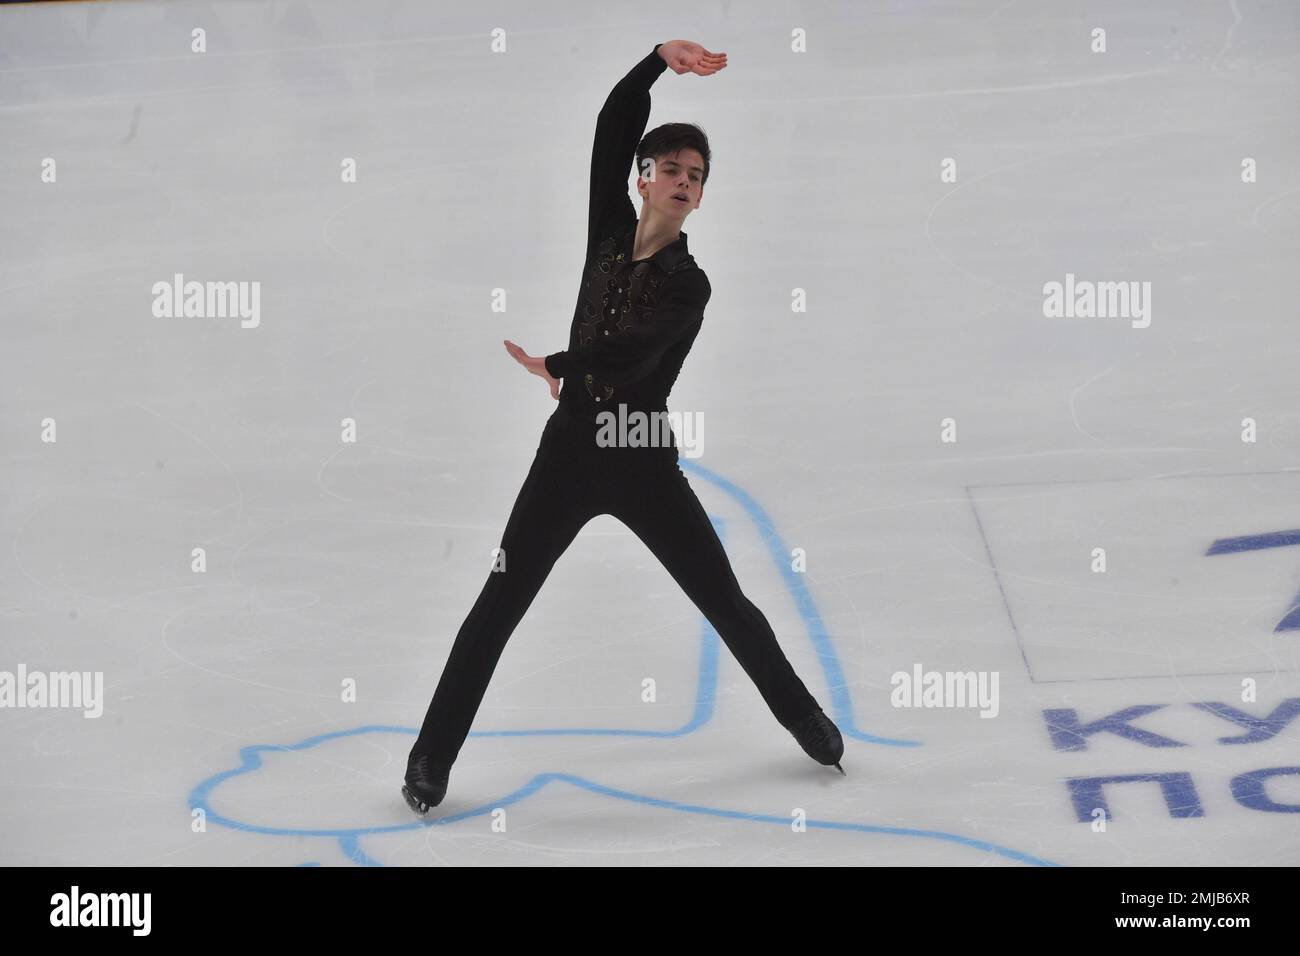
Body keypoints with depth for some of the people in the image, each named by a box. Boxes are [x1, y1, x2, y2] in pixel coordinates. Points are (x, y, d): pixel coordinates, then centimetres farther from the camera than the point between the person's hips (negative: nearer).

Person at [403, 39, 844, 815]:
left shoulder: (689, 285, -10)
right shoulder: (610, 229, 1)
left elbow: (622, 360, -23)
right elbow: (615, 122, -7)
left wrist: (555, 367, -10)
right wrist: (662, 57, -18)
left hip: (646, 465, -2)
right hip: (570, 451, 3)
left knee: (727, 602, 7)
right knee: (499, 605, 4)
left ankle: (806, 719, 29)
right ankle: (432, 757, 15)